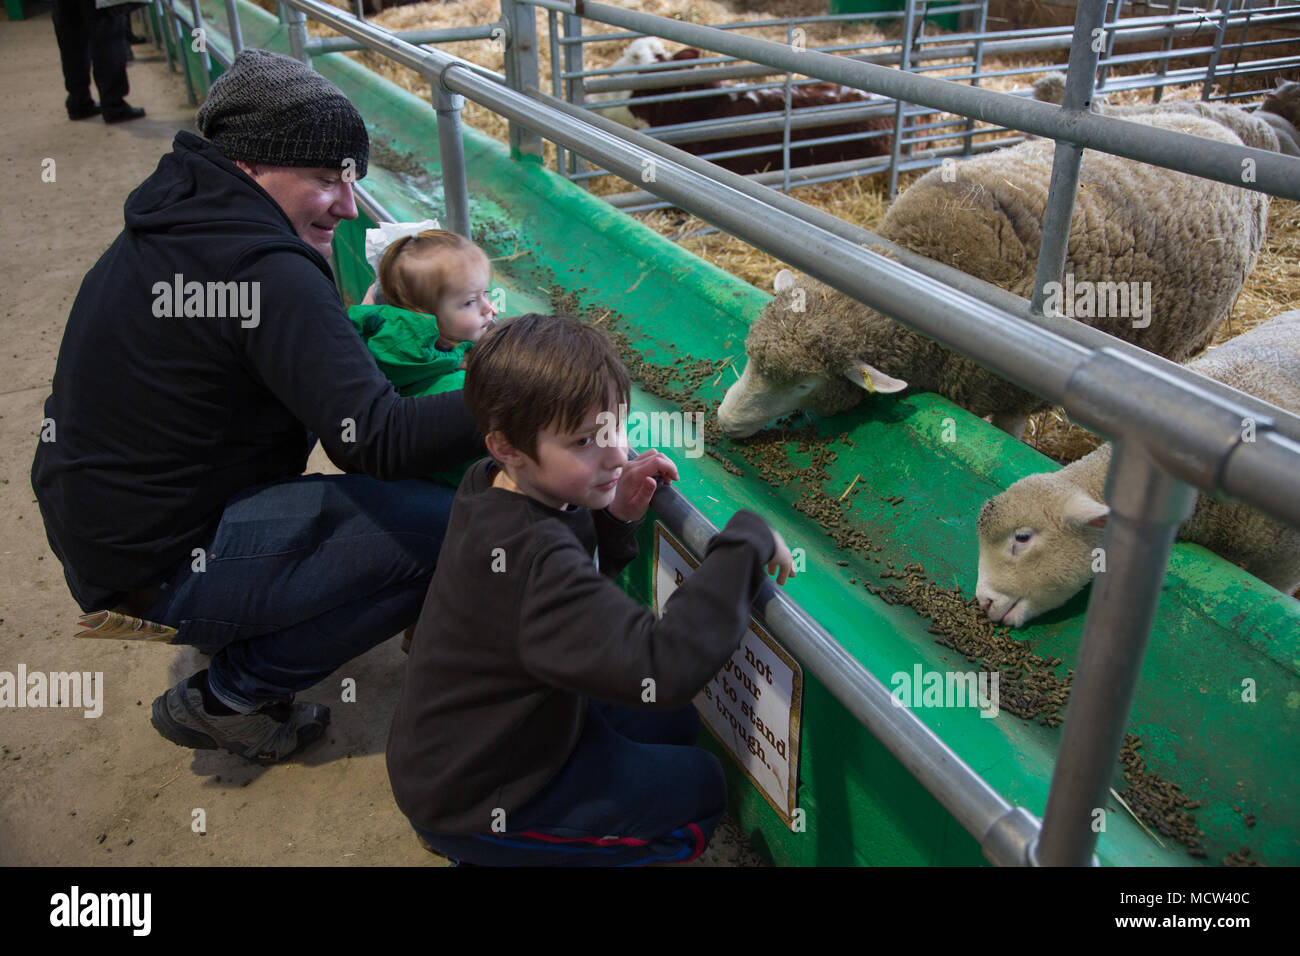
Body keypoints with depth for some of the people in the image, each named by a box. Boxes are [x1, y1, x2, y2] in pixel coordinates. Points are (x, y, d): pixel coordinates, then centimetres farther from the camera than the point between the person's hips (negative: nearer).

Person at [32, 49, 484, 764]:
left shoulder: (173, 221, 7)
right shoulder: (268, 272, -23)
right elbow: (377, 442, -28)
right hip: (160, 565, -10)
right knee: (452, 532, -18)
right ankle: (228, 697, 0)